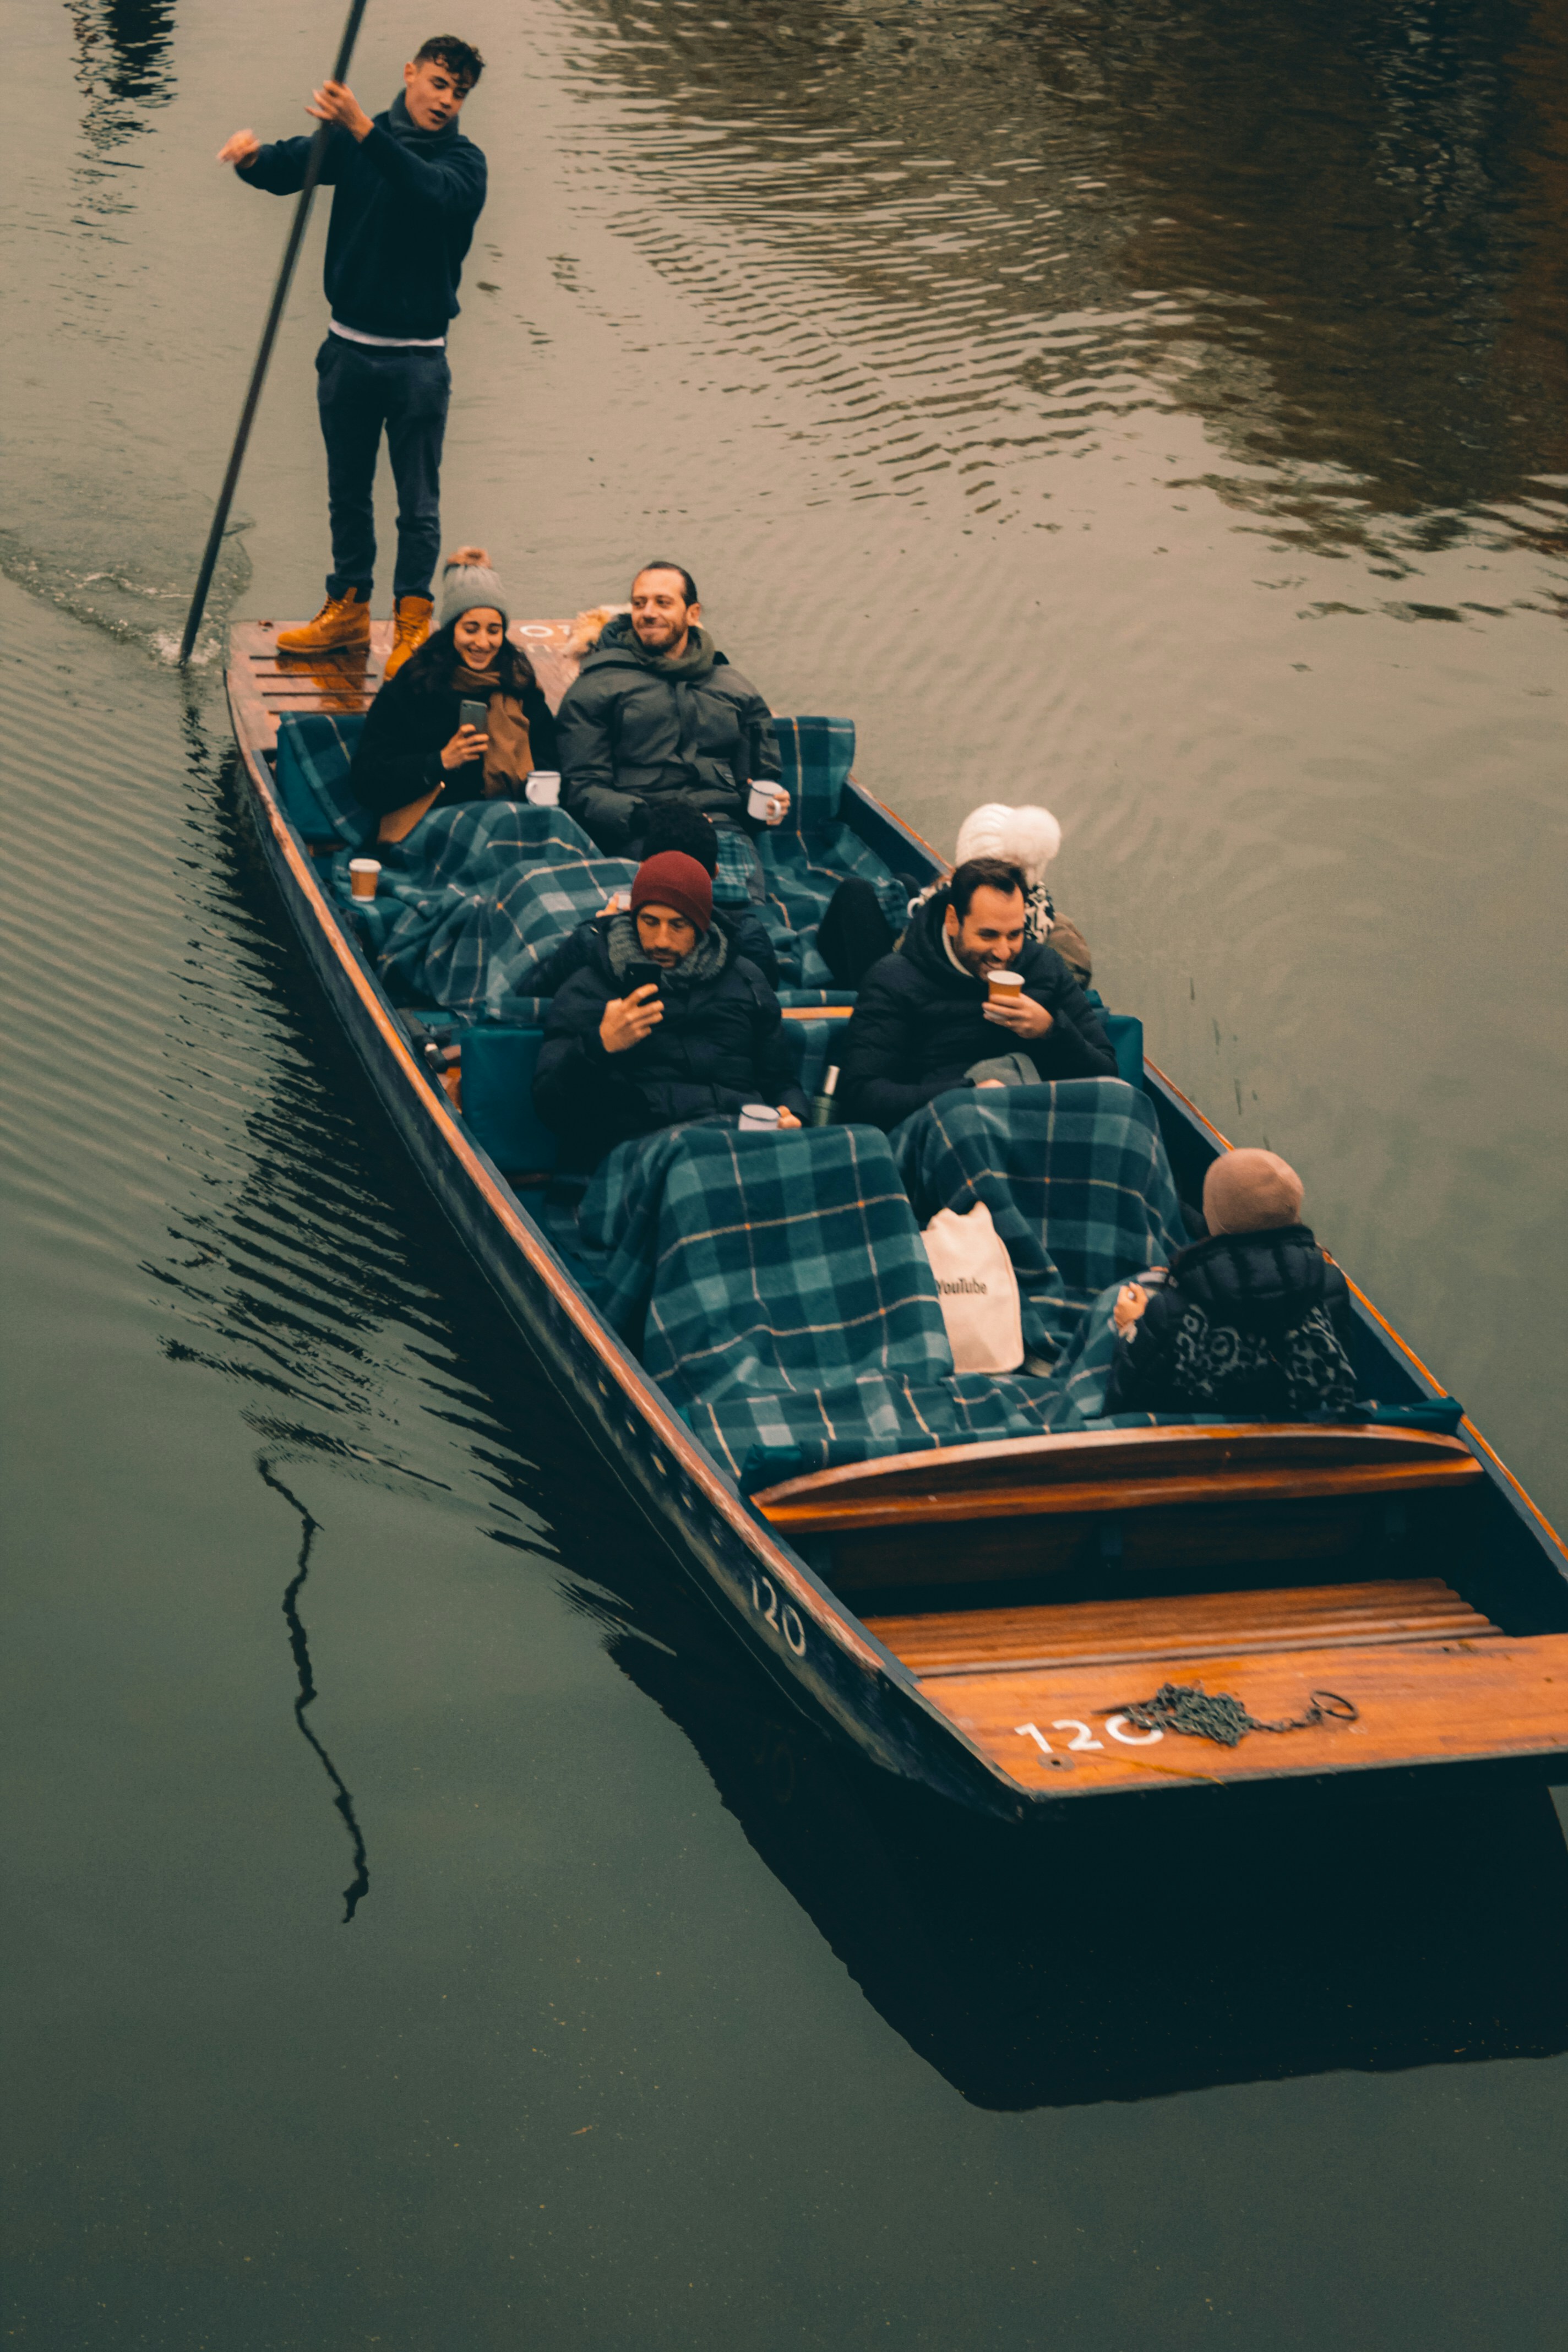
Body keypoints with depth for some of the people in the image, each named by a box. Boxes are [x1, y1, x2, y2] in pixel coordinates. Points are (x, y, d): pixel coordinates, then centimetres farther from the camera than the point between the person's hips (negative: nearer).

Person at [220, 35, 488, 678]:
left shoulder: (463, 160, -6)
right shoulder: (353, 140, 4)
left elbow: (432, 192, -28)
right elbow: (290, 168, -7)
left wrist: (364, 131, -40)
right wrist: (253, 154, -32)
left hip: (418, 358, -3)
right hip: (349, 348, 3)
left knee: (418, 502, 2)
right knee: (347, 492, 14)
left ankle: (413, 622, 12)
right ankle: (348, 608, 26)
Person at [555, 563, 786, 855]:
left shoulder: (735, 689, 24)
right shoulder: (596, 687, 13)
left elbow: (760, 778, 29)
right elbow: (583, 790, 5)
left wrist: (768, 802, 3)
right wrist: (647, 819, -13)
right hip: (637, 838, -3)